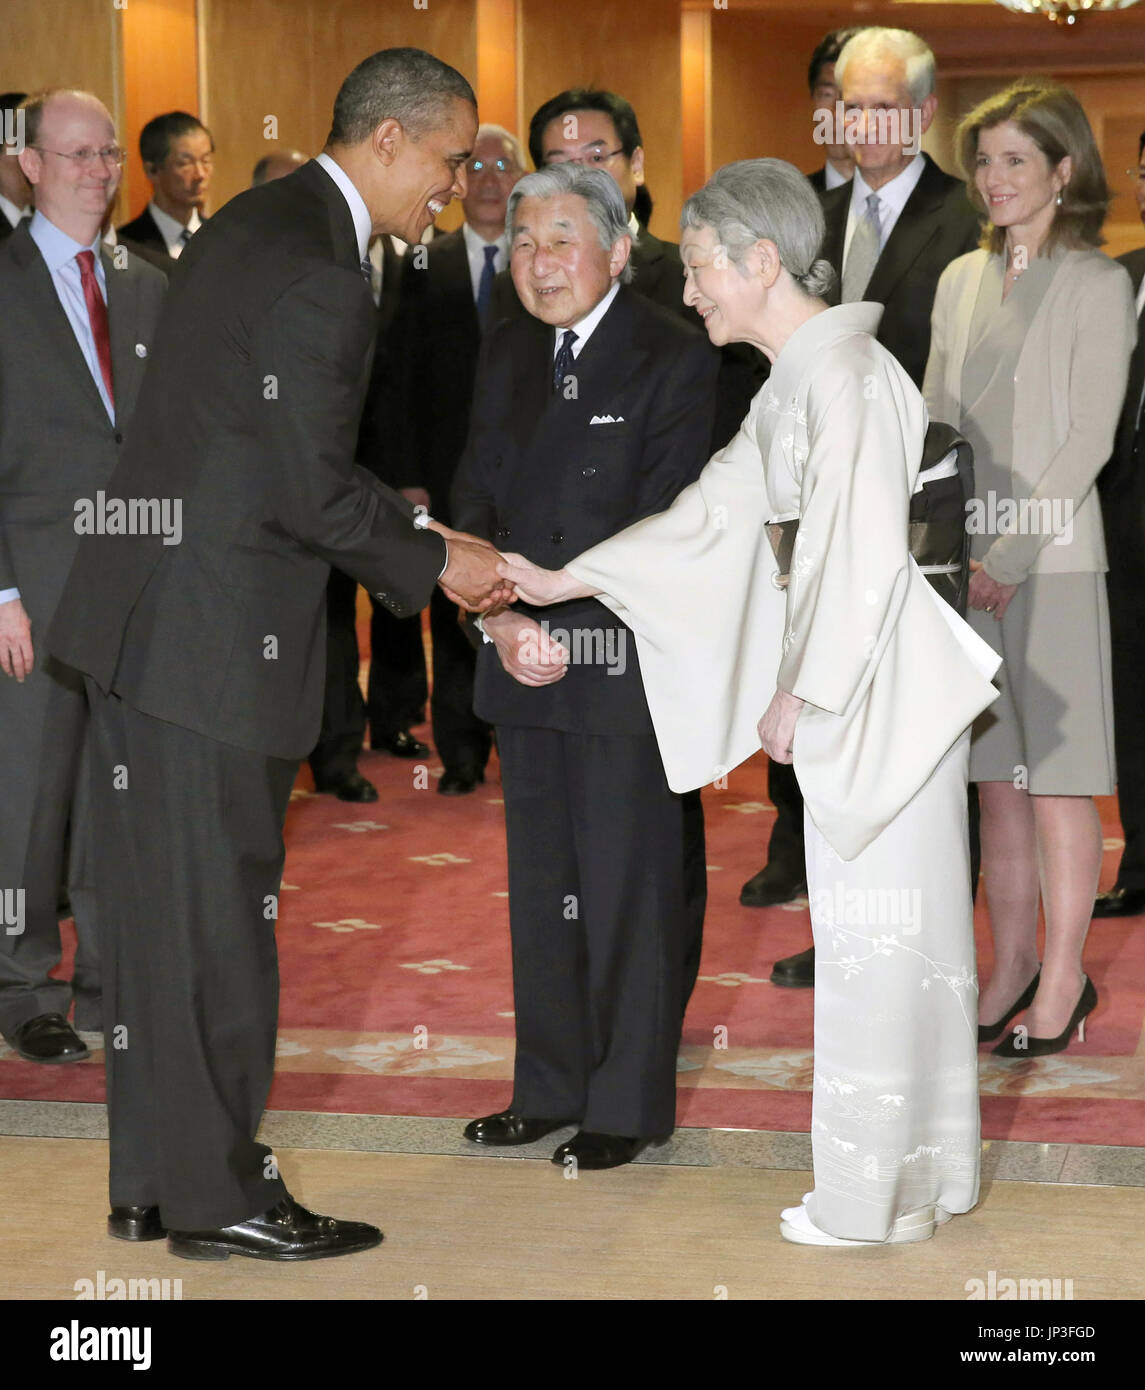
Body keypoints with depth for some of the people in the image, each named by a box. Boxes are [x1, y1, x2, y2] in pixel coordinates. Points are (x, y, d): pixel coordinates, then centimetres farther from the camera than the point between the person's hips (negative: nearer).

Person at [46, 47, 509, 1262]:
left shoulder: (248, 225, 14)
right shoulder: (321, 274, -17)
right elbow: (314, 494, -18)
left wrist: (408, 542, 16)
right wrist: (433, 559, -3)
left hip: (139, 611, 10)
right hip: (214, 634, -10)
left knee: (155, 908, 14)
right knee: (217, 911, 0)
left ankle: (148, 1183, 23)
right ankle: (218, 1196, 11)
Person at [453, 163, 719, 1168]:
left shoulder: (675, 360, -8)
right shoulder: (508, 353, 12)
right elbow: (477, 498, 11)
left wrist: (565, 630, -15)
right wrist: (502, 618, -5)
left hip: (624, 664, -6)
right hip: (526, 664, 6)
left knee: (629, 886, 0)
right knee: (540, 884, 12)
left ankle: (628, 1104, 10)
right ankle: (551, 1088, 22)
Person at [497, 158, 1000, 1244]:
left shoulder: (845, 372, -17)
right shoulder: (796, 381, 14)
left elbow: (865, 555, -22)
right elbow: (715, 510, 21)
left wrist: (801, 694, -14)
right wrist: (564, 581, 22)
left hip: (883, 692, -9)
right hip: (846, 688, 9)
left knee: (874, 933, -2)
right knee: (894, 930, 14)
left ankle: (878, 1195, 7)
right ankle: (919, 1172, 22)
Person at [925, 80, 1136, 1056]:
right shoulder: (963, 280, 12)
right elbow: (935, 420, 13)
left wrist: (1011, 556, -15)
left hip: (1050, 554, -5)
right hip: (967, 555, 5)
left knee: (1056, 772, -2)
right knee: (994, 769, 9)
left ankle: (1064, 978, 5)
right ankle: (1012, 965, 17)